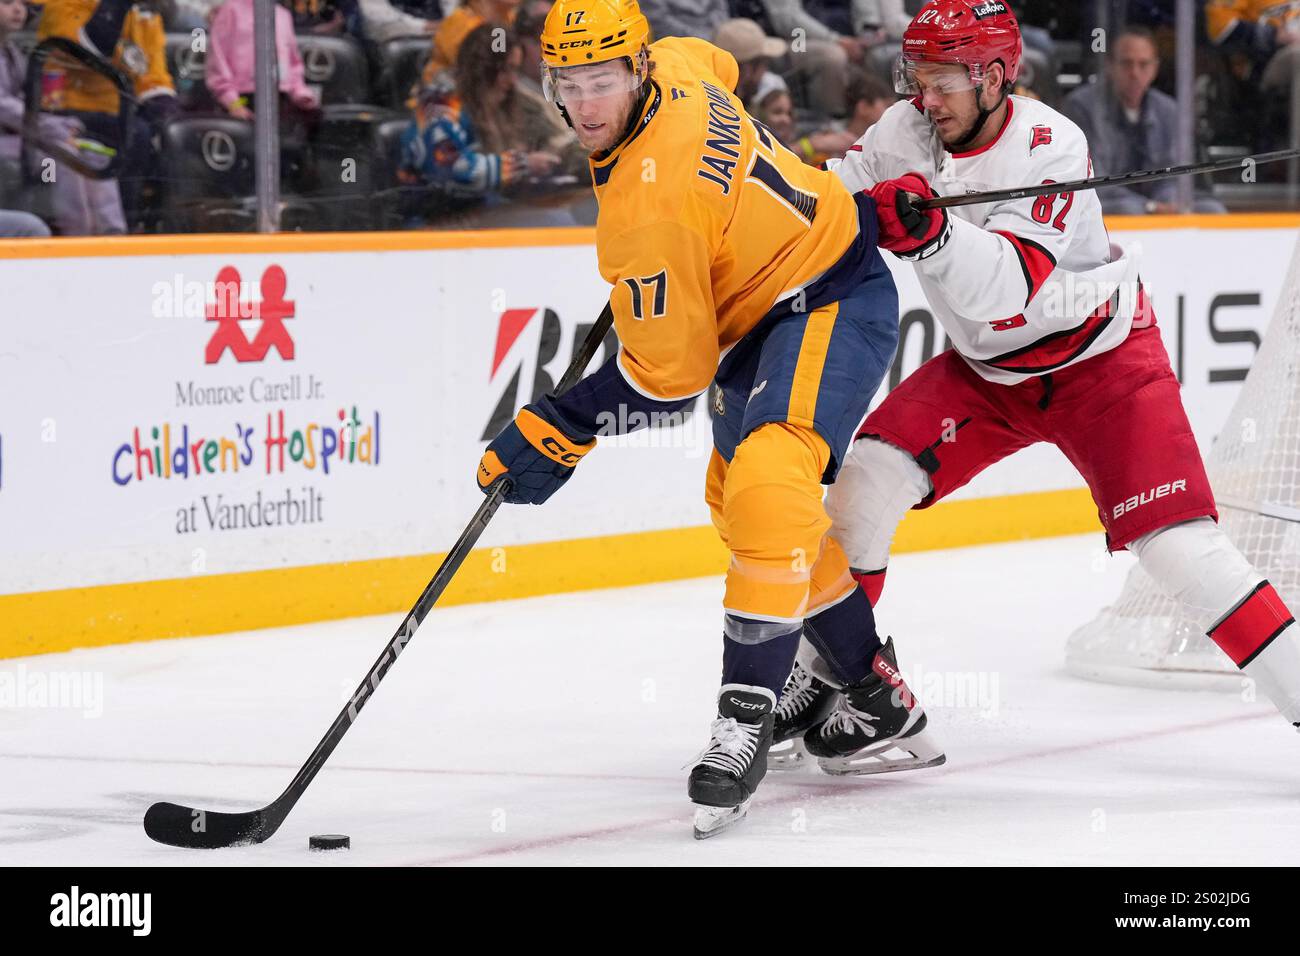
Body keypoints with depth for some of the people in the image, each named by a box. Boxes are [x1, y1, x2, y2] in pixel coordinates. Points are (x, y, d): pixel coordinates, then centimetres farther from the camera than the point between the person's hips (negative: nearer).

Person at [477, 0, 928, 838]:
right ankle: (874, 691, 35)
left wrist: (556, 434, -21)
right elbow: (720, 69, 19)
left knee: (768, 479, -33)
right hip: (765, 308, 12)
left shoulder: (651, 204, -32)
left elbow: (666, 376, -26)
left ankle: (747, 720, -36)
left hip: (832, 302, -12)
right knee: (739, 499, 21)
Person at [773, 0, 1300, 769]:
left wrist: (932, 232, -52)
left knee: (1175, 541, -18)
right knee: (869, 474, -11)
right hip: (986, 370, 5)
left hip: (1101, 360, -5)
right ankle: (818, 676, 3)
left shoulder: (1051, 146, -27)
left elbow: (1010, 289, -37)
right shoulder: (903, 135, -10)